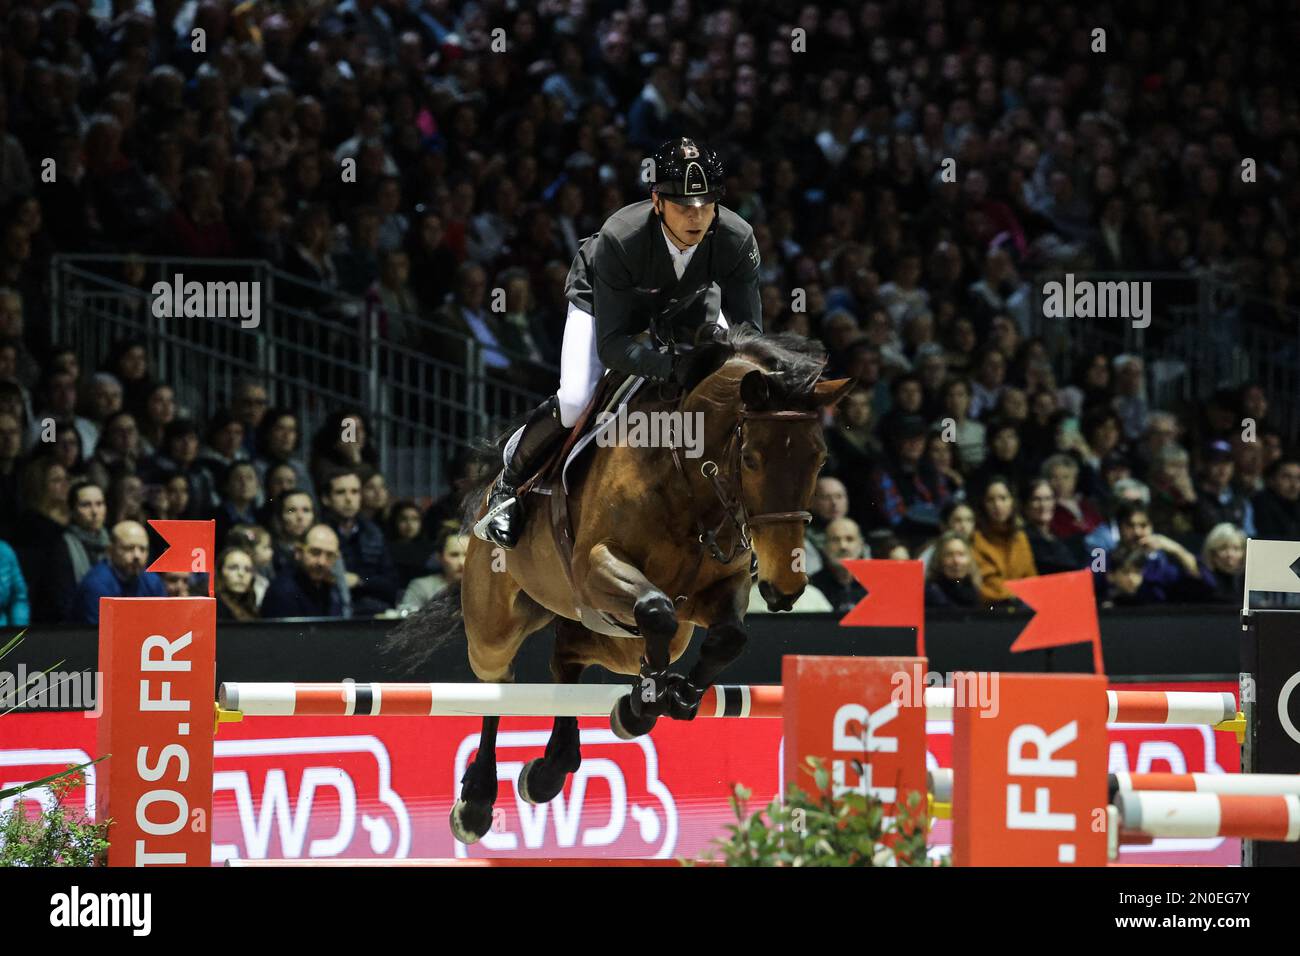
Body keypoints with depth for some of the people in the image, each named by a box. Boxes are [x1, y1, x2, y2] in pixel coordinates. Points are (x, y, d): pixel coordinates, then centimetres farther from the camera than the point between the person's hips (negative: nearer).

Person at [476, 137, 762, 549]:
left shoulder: (737, 239, -34)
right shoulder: (618, 239, -42)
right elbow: (610, 344, -40)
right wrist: (671, 367, -57)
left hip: (683, 300, 4)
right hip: (603, 299, -4)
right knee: (574, 402, -22)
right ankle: (509, 482, 5)